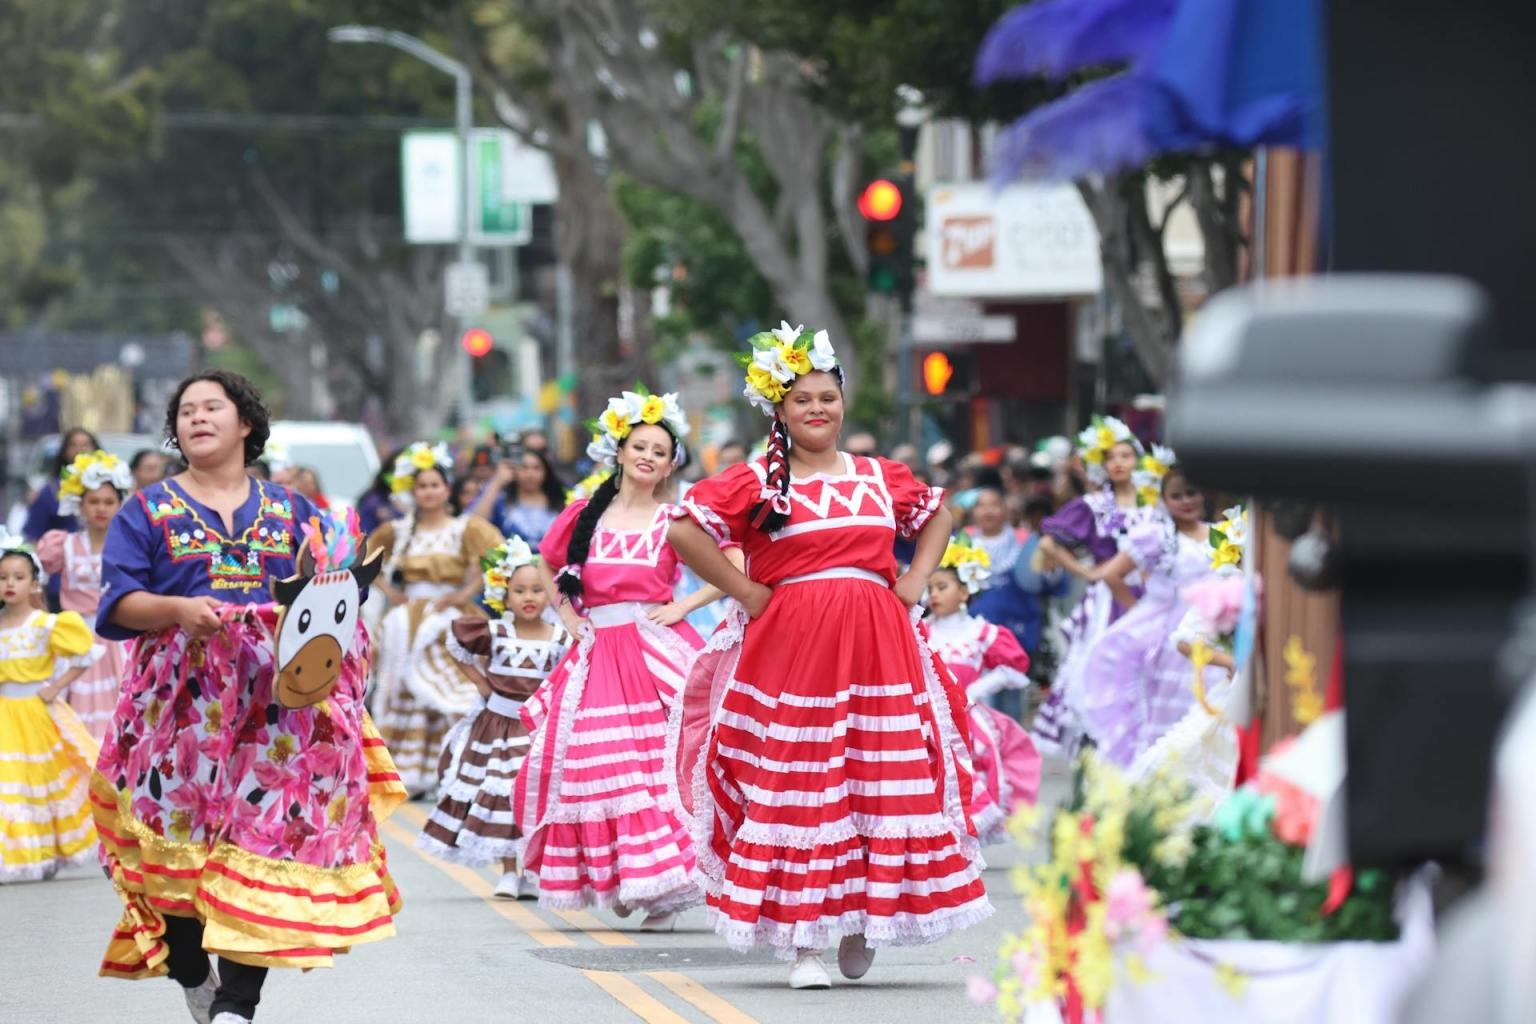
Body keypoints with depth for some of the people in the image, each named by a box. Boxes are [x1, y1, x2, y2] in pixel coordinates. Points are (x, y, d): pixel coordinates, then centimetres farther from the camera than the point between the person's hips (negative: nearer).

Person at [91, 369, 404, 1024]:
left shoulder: (292, 511, 15)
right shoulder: (148, 510, 10)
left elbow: (340, 594, 12)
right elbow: (117, 603, 0)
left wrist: (325, 612, -11)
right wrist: (179, 610, -18)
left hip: (281, 701, 0)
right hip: (182, 700, 0)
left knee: (265, 838, -11)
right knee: (180, 840, -4)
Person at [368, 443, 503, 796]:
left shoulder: (465, 529, 0)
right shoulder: (399, 531, 11)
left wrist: (466, 593, -14)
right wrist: (387, 589, 10)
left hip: (448, 622, -4)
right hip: (408, 624, 4)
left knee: (447, 694, -13)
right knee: (406, 697, 2)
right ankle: (407, 775, 5)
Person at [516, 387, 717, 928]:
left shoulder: (675, 521, 1)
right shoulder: (585, 516, 10)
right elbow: (548, 568, 25)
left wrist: (682, 608, -8)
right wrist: (570, 617, 11)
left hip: (655, 652, -3)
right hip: (597, 655, 3)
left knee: (659, 759, -12)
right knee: (590, 765, -3)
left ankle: (660, 887, -9)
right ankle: (609, 878, 6)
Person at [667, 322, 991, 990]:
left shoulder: (881, 477, 12)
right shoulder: (757, 482, 0)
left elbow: (938, 515, 28)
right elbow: (684, 531, -8)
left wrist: (914, 583, 12)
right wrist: (745, 593, -9)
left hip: (877, 649, 4)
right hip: (789, 647, -3)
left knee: (885, 783, 1)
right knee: (794, 789, -4)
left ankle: (861, 923, 15)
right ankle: (803, 942, 0)